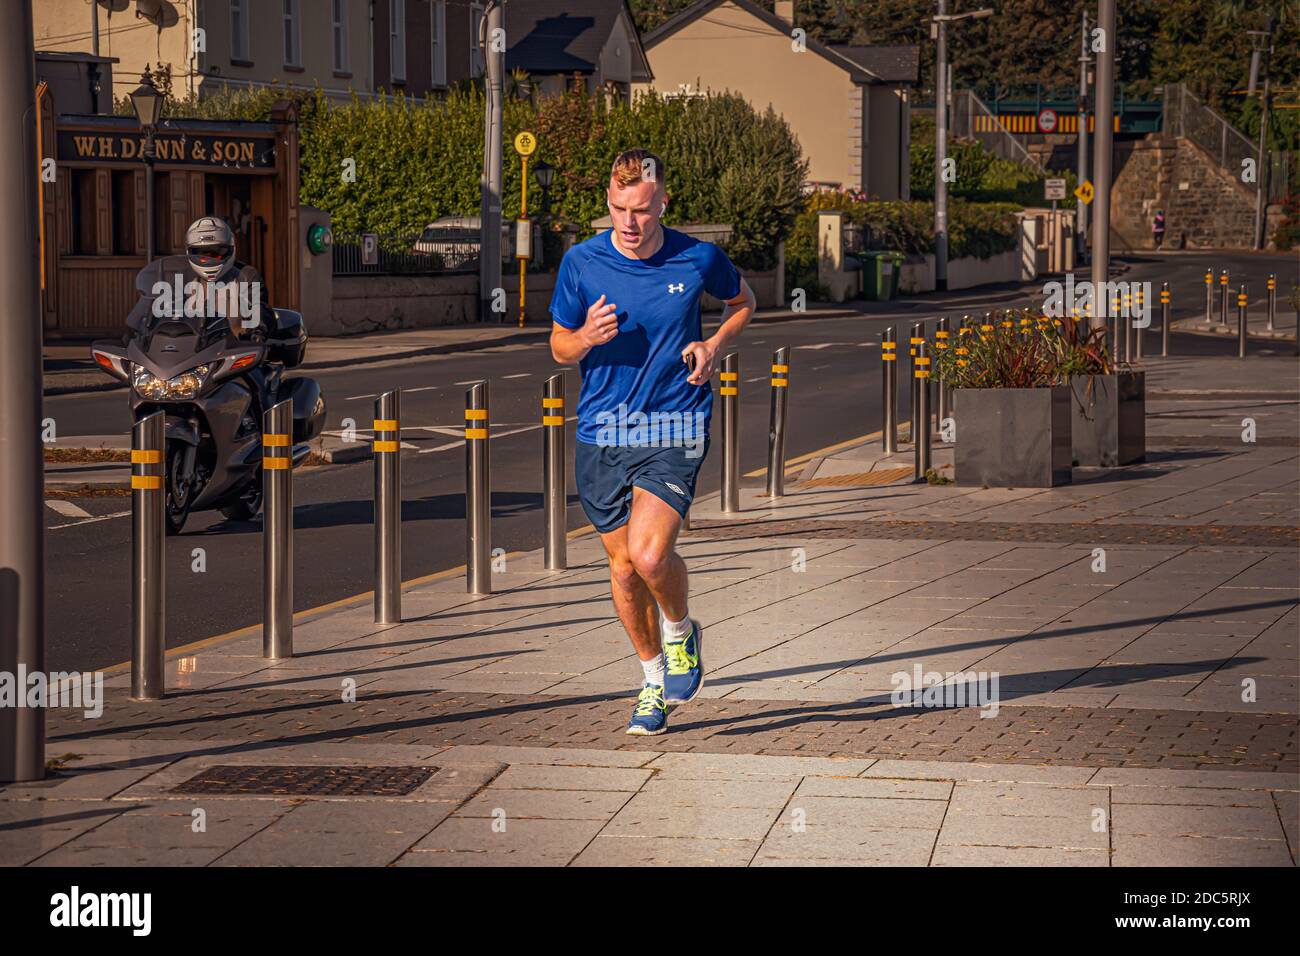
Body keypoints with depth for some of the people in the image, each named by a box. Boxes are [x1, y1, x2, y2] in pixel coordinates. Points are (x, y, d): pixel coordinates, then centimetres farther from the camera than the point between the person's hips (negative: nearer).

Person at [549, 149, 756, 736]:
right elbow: (559, 348, 8)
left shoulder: (698, 259, -5)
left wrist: (715, 345, -3)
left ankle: (682, 631, 12)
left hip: (674, 428, -3)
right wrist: (588, 337, -15)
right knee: (623, 568, 9)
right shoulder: (581, 263, -3)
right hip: (601, 431, 3)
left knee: (649, 554, -21)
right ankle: (654, 679, 31)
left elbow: (742, 301, 16)